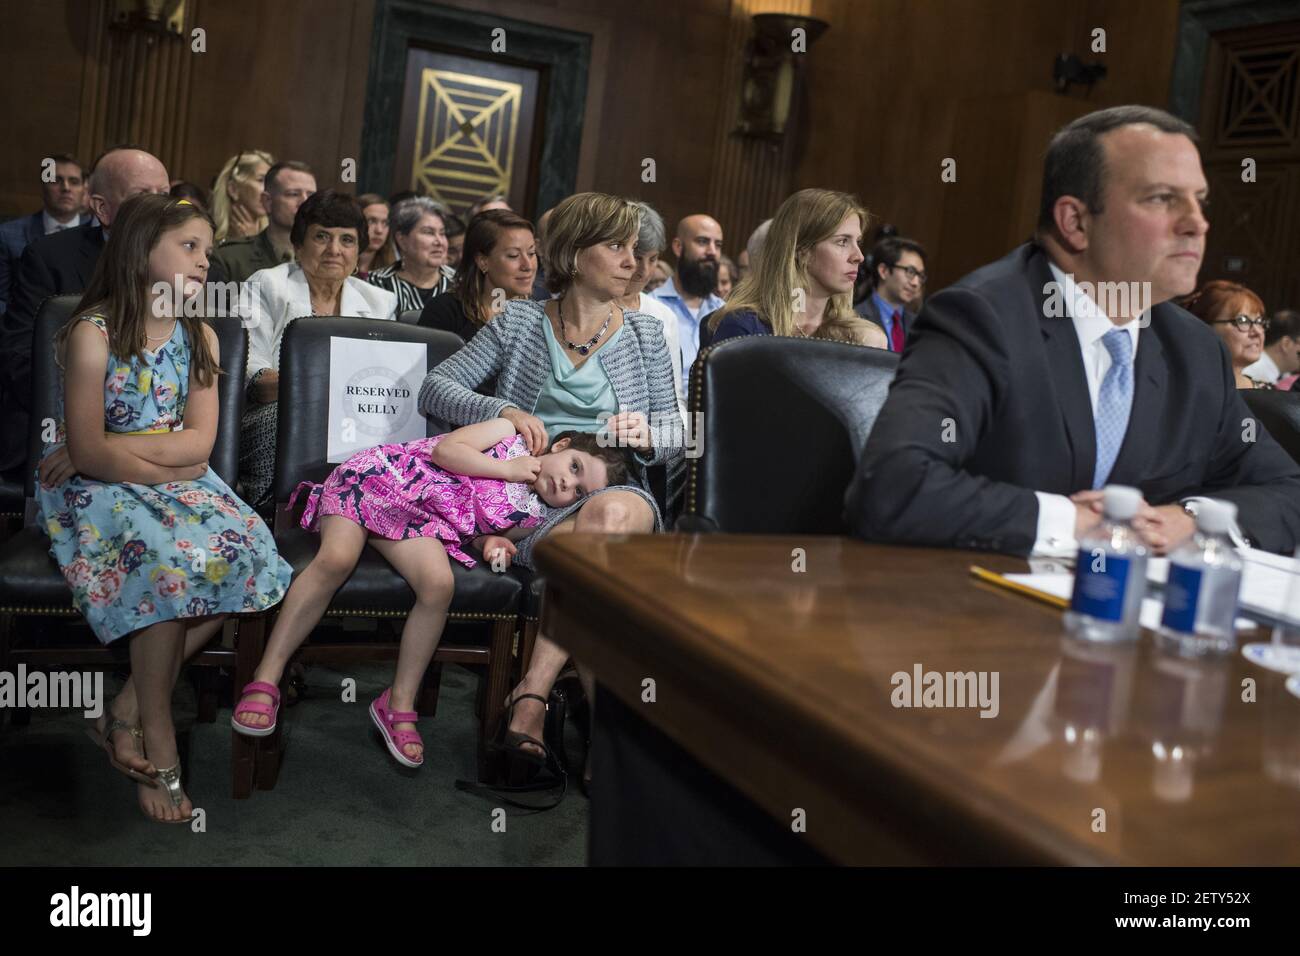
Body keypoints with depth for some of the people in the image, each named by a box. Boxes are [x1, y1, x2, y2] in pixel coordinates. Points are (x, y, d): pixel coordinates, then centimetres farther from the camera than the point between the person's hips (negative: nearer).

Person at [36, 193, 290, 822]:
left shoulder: (200, 338, 7)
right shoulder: (93, 333, -10)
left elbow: (198, 442, -4)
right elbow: (87, 450, -16)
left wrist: (115, 449, -15)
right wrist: (165, 464, -9)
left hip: (177, 482, 6)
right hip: (97, 488, -5)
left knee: (247, 554, -21)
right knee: (174, 558, -32)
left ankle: (128, 709, -11)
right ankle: (158, 742, -18)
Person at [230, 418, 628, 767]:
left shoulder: (531, 515, 8)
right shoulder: (512, 434, -1)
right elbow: (446, 449, -9)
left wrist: (492, 542, -6)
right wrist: (508, 469, -8)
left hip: (420, 524, 3)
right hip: (378, 477, -3)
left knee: (439, 583, -28)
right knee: (336, 559, -30)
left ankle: (399, 704, -14)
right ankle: (265, 681, -22)